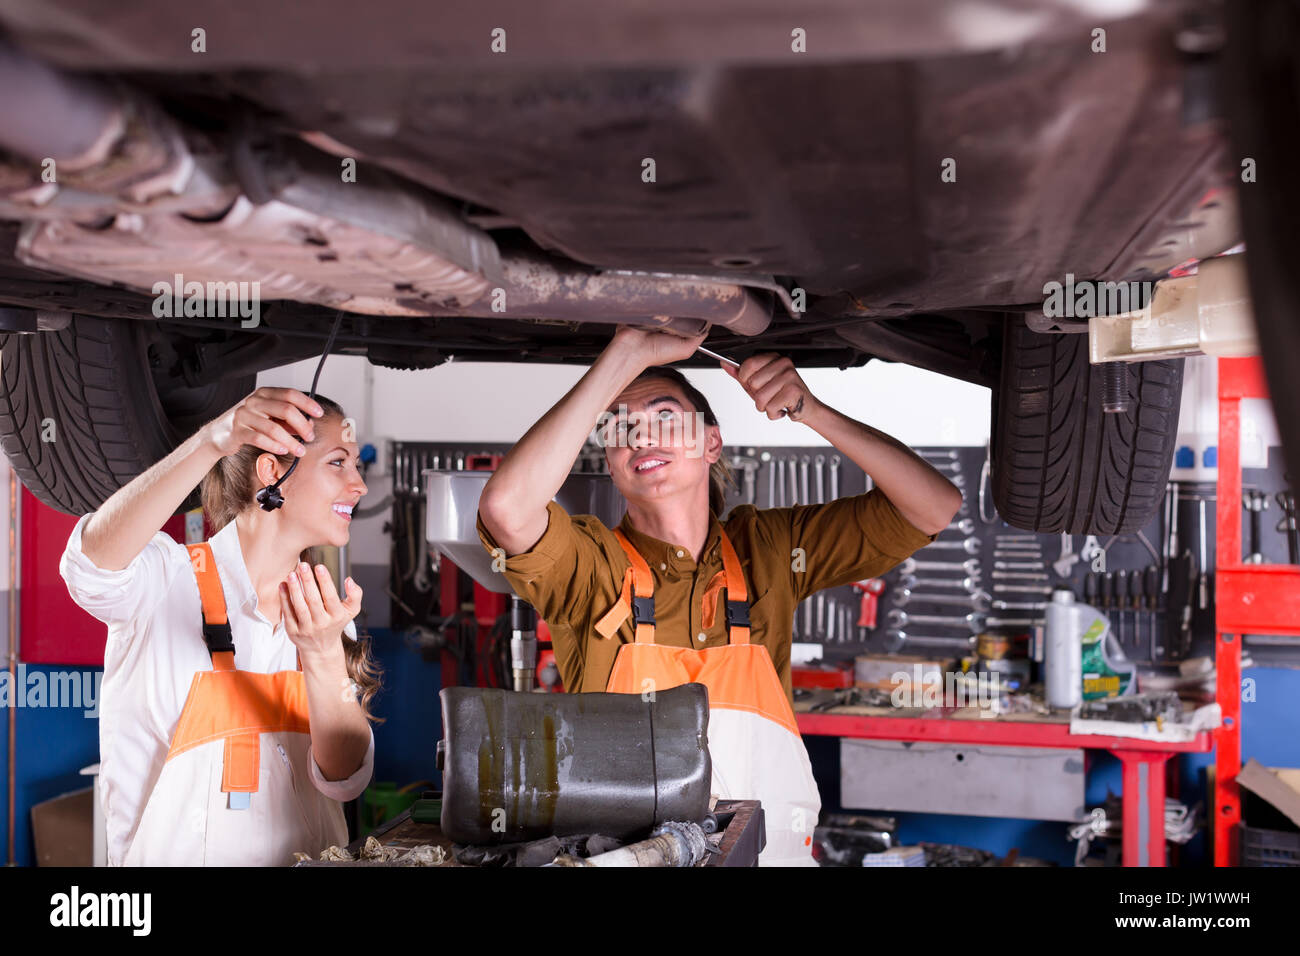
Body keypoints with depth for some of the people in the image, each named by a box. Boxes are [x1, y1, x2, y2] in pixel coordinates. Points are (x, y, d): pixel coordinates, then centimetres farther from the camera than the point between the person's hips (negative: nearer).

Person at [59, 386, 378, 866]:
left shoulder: (326, 612, 9)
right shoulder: (167, 579, -3)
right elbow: (92, 563, -25)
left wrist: (325, 659, -18)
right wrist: (211, 441, -34)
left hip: (308, 856, 2)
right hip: (174, 857, -2)